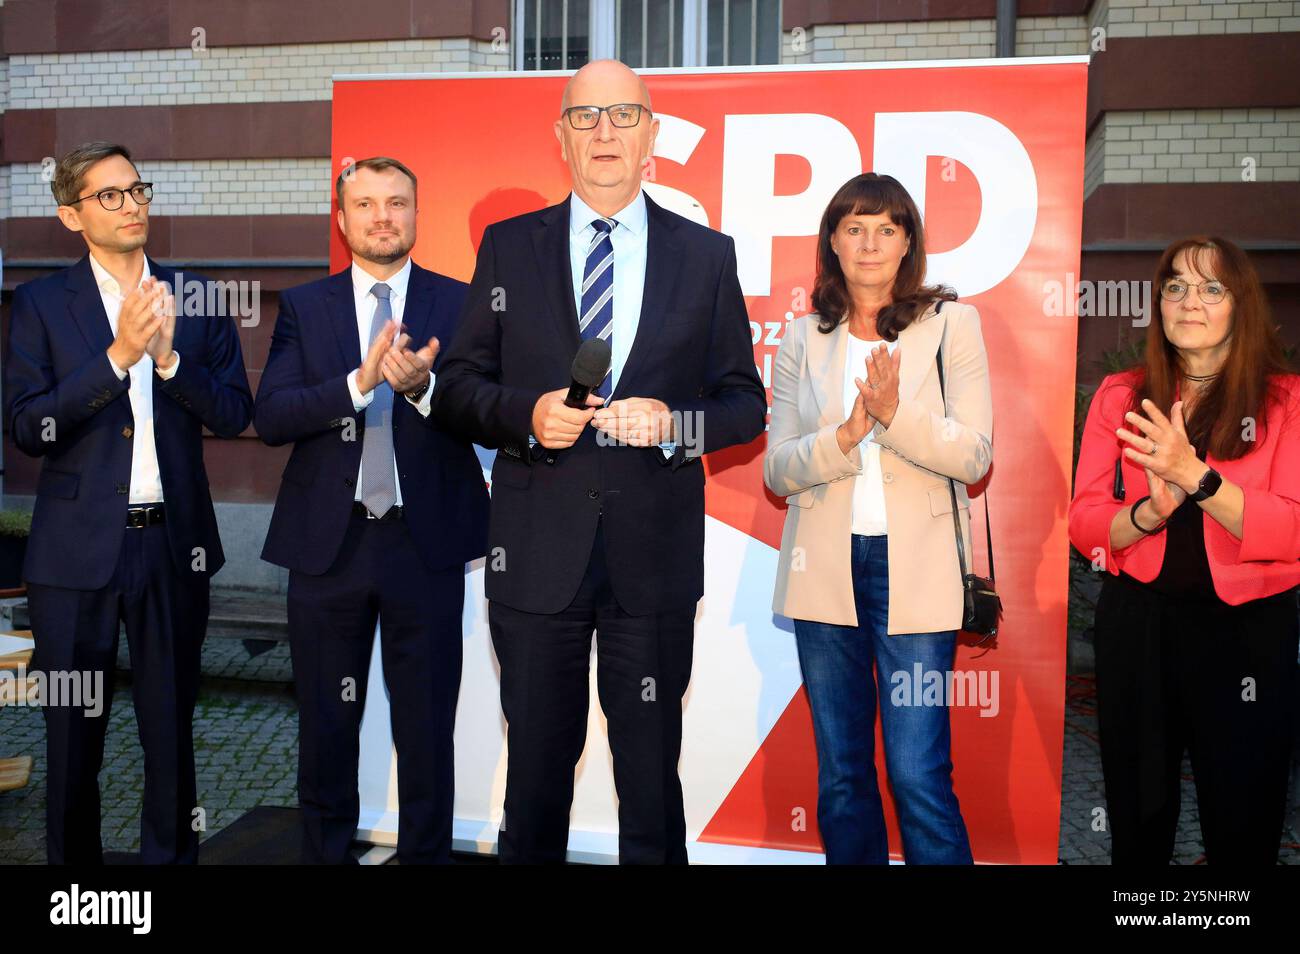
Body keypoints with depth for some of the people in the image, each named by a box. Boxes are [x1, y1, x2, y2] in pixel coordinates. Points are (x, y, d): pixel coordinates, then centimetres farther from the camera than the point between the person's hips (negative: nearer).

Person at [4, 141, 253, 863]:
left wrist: (169, 359, -15)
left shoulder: (196, 297, 5)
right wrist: (118, 356, -18)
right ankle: (72, 858, 32)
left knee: (172, 729, 13)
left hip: (174, 544, 1)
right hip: (77, 549, -1)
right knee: (72, 736, 13)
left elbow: (234, 414, 0)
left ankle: (171, 854, 29)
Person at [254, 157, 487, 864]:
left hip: (425, 541, -1)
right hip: (327, 541, 2)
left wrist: (422, 386, -26)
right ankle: (325, 852, 35)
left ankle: (425, 853, 28)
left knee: (427, 725, 10)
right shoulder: (303, 307, 5)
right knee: (326, 724, 16)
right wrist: (360, 381, -21)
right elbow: (270, 417, -7)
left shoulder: (459, 304, 2)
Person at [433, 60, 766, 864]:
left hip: (655, 556, 0)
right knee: (536, 767, 13)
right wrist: (526, 412, -14)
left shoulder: (707, 255, 5)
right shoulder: (508, 247, 7)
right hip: (536, 553, 1)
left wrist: (675, 424, -14)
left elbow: (745, 403, 6)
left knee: (651, 771, 10)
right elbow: (459, 388, 6)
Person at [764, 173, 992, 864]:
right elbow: (776, 470, 2)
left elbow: (974, 455, -5)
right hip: (825, 568, 3)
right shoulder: (803, 339, 8)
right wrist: (847, 434, -15)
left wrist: (896, 413, -20)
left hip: (914, 567, -2)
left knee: (919, 777, -5)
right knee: (841, 776, 12)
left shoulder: (951, 324, 3)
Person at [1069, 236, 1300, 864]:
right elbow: (1083, 525, -1)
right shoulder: (1120, 396, 4)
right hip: (1137, 626, 2)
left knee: (1243, 830, 10)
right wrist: (1148, 512, -20)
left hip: (1247, 630, -1)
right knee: (1137, 820, 15)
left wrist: (1195, 475, -24)